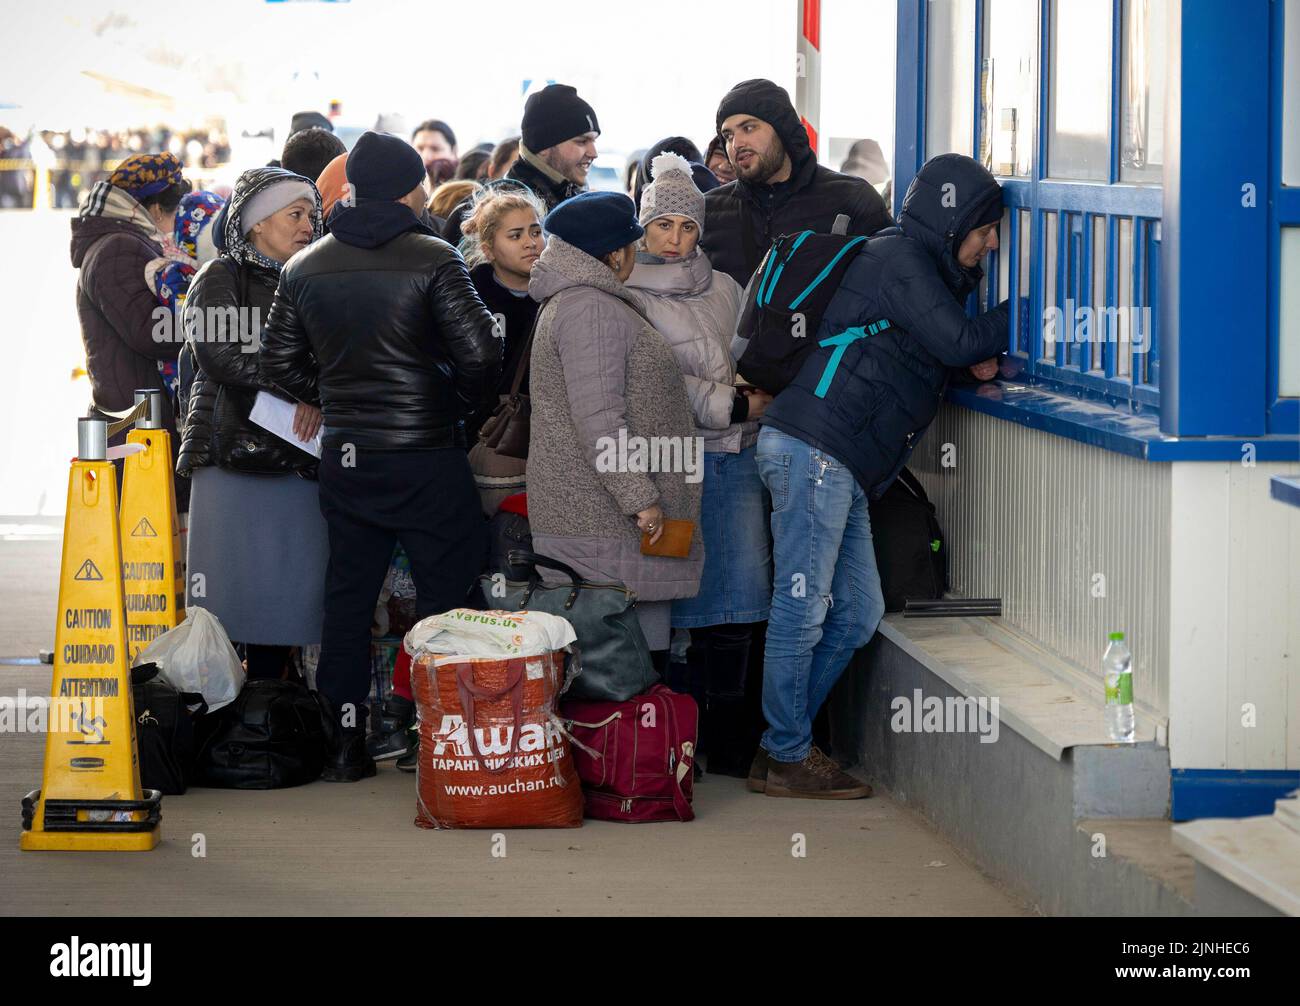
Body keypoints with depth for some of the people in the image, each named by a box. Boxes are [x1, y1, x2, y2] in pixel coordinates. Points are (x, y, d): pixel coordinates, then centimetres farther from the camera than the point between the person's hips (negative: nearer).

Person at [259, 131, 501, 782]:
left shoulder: (304, 268, 5)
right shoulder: (432, 260, -11)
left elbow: (280, 366, 7)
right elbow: (480, 354, -16)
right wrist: (463, 406, 2)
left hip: (343, 458, 5)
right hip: (425, 458, -5)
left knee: (347, 599, 11)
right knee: (445, 595, 3)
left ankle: (342, 745, 12)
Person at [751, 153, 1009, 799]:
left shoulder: (929, 269, 24)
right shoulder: (899, 258, -7)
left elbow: (953, 355, 26)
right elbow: (957, 341, -14)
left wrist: (978, 358, 4)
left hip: (843, 469, 10)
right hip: (813, 447, -10)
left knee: (858, 613, 10)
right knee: (803, 604, -7)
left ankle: (782, 744, 14)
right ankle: (787, 758, -2)